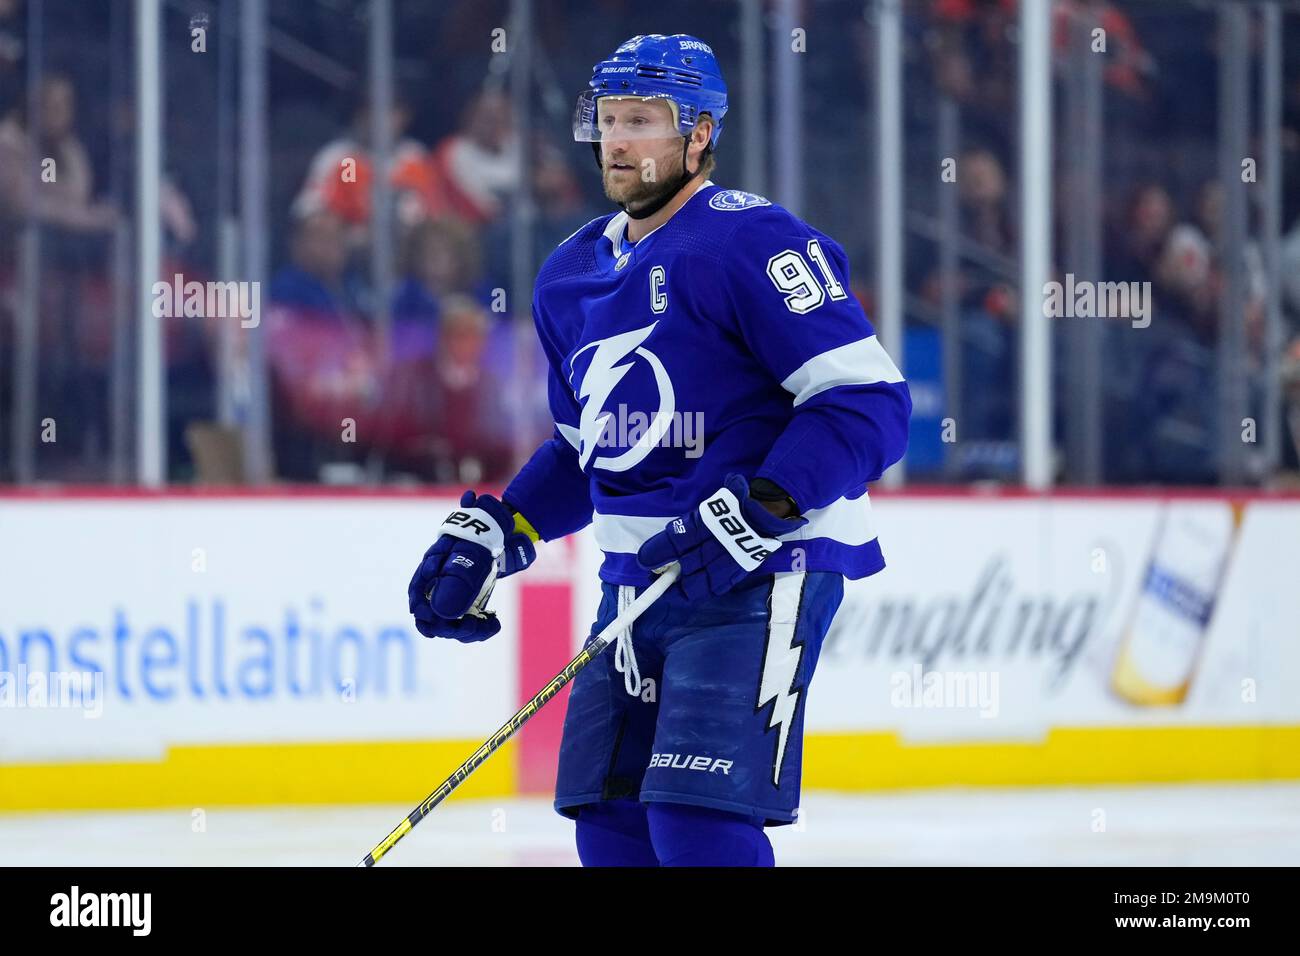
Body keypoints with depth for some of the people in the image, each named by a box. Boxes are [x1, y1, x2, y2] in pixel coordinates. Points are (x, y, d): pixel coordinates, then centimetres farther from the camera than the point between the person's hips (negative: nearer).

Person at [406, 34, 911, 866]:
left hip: (758, 576, -8)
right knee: (611, 823, 7)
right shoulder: (572, 276, 13)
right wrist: (489, 535, 14)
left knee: (699, 820, -18)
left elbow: (870, 399, -18)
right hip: (640, 576, 8)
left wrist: (762, 510, -25)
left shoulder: (752, 242, -13)